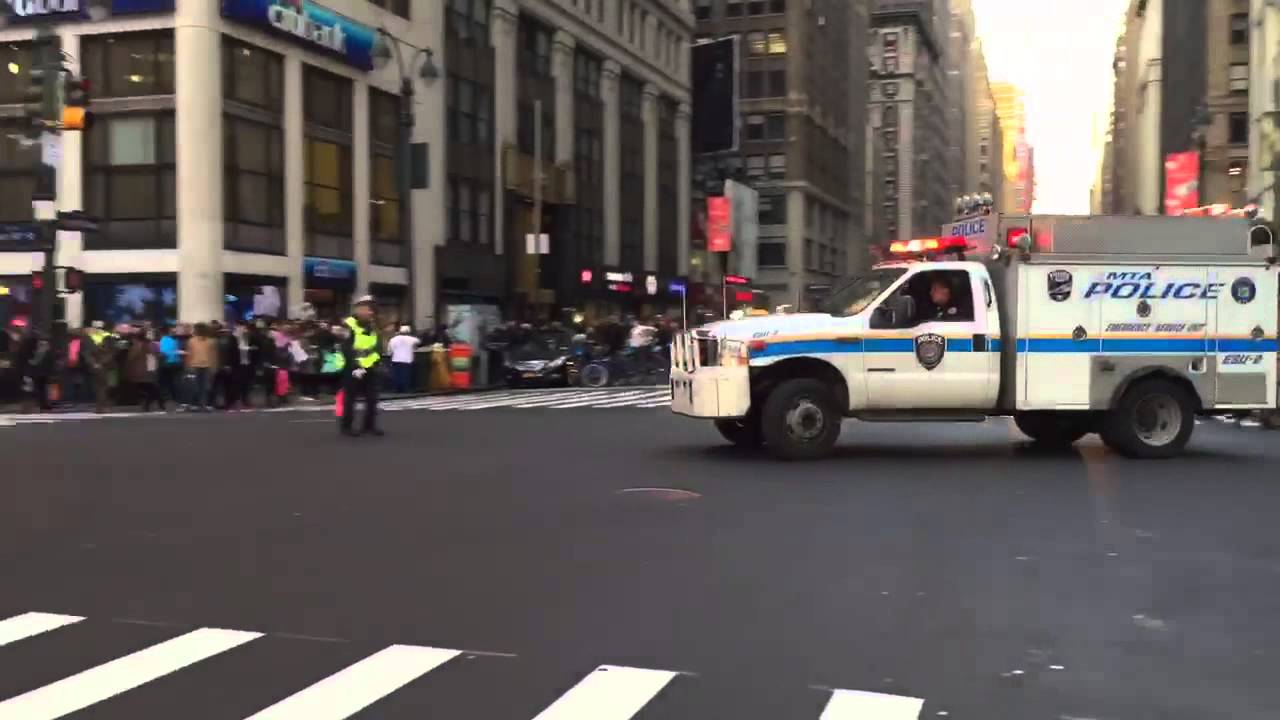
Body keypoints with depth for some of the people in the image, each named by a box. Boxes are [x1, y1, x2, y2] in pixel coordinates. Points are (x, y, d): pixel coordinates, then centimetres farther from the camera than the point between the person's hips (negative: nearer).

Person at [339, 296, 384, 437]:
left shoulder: (372, 326, 12)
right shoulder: (348, 325, -13)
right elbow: (346, 350, -18)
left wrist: (378, 361, 9)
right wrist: (354, 367, -21)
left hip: (369, 367, 7)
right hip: (353, 368, -7)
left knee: (372, 398, 8)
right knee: (350, 399, 1)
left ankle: (370, 425, 16)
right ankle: (346, 426, 9)